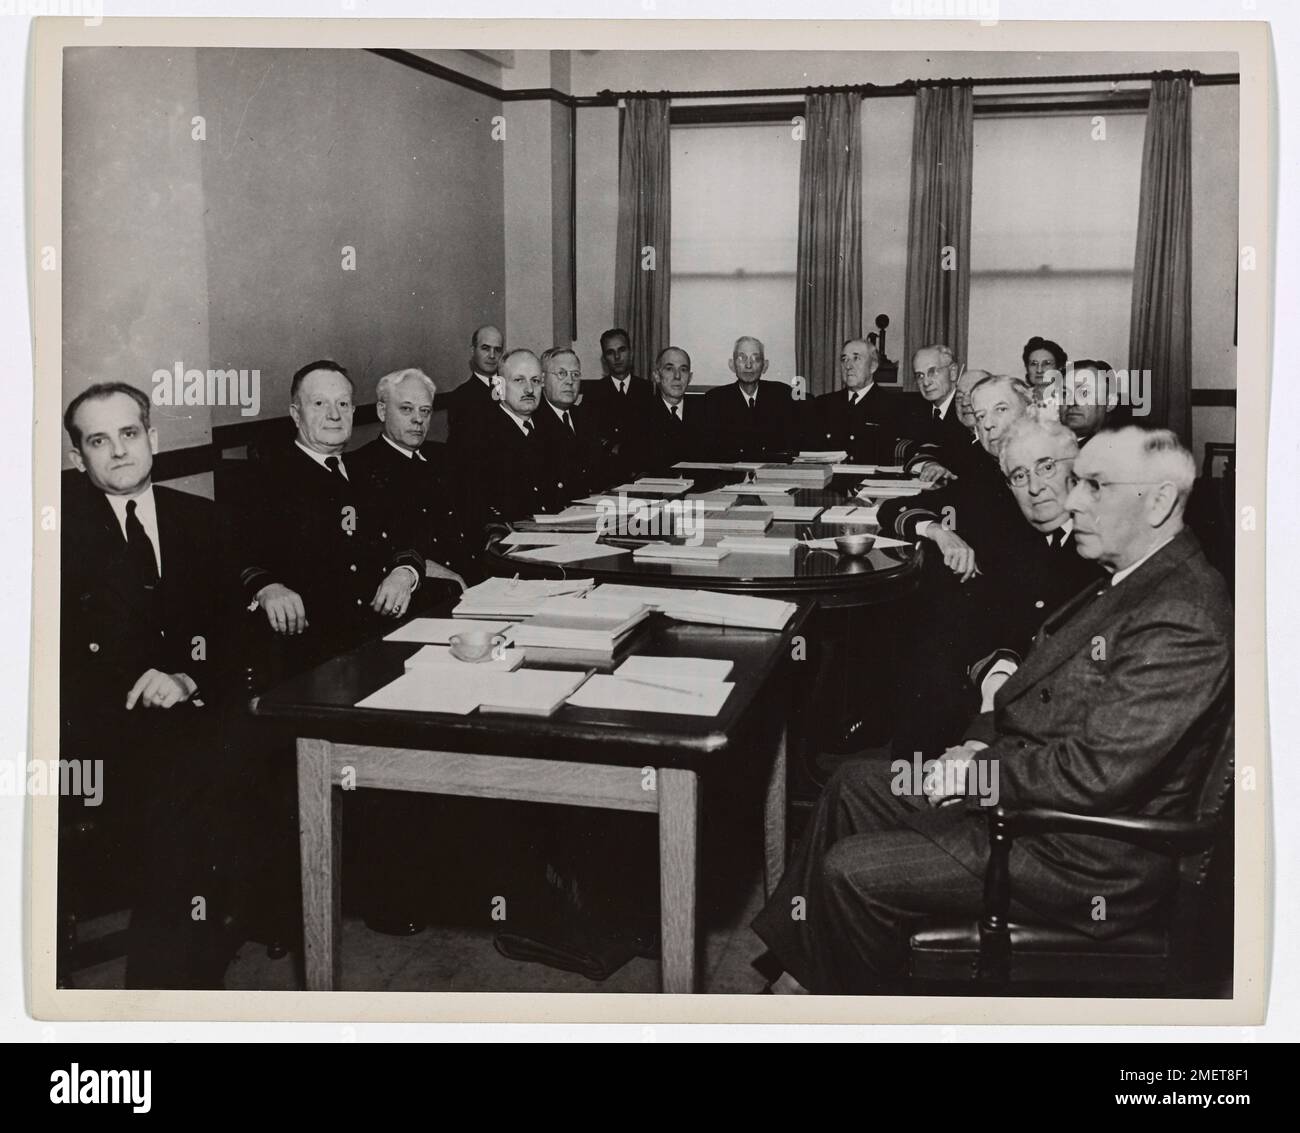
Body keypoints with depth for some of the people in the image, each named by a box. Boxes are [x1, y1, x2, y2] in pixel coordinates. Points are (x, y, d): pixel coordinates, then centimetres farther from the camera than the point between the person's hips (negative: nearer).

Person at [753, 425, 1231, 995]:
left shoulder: (1183, 623, -26)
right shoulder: (1131, 579, 7)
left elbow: (1095, 771, -30)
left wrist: (974, 772, -18)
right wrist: (985, 742, -1)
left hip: (1087, 862, -10)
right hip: (1027, 786, 10)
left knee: (850, 872, -12)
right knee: (855, 785, 13)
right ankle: (800, 971, 21)